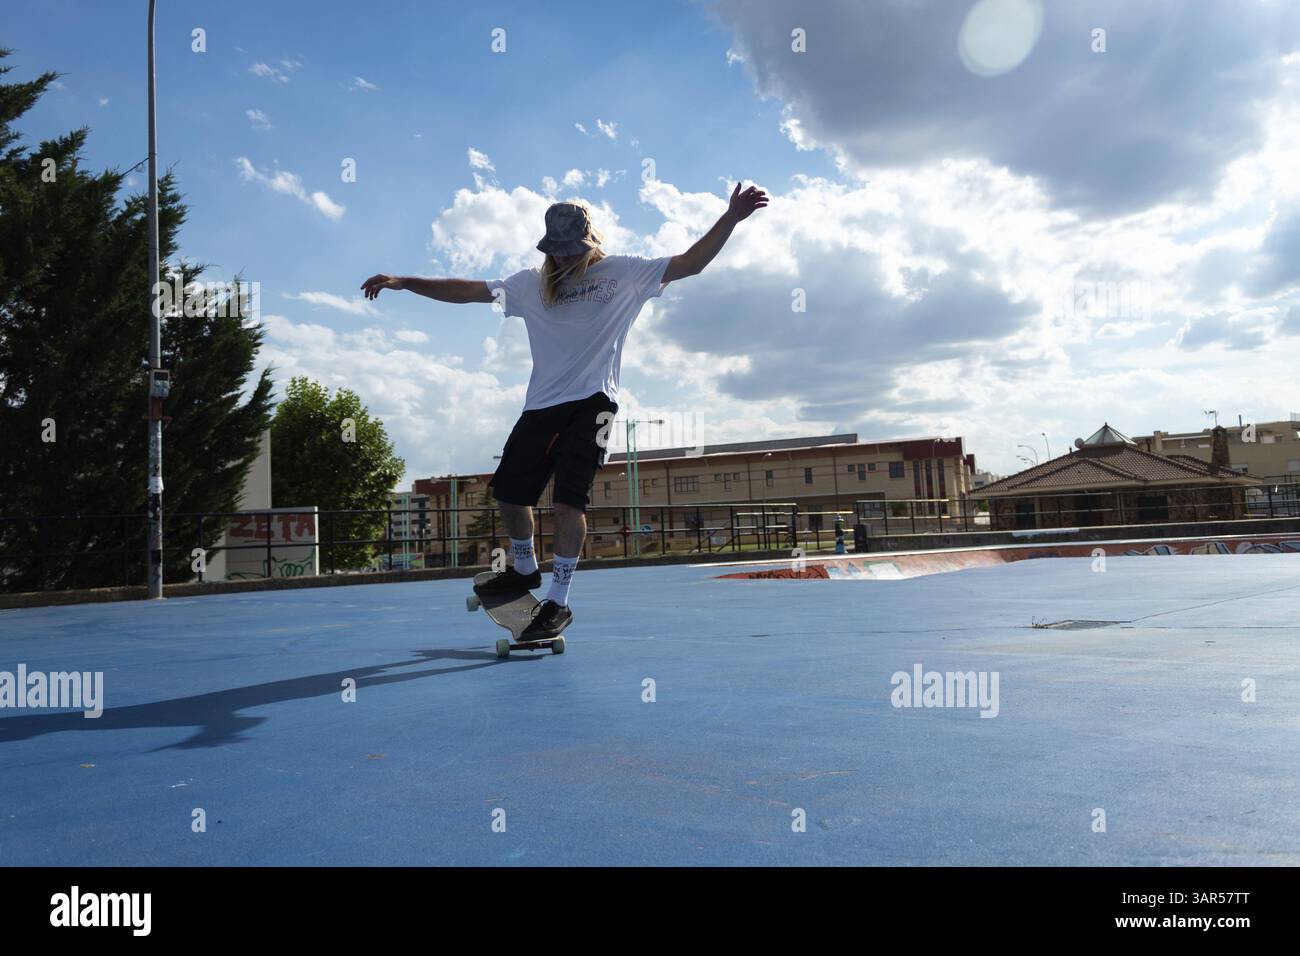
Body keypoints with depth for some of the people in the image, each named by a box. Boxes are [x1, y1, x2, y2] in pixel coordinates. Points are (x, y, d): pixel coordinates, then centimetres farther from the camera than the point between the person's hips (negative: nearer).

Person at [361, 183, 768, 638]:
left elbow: (689, 263, -3)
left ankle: (558, 602, 0)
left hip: (592, 403, -4)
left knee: (568, 499, -14)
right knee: (508, 492, 6)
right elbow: (467, 290, 13)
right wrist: (403, 282, 8)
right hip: (541, 405, 4)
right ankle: (524, 570, 33)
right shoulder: (532, 282, 11)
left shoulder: (622, 272, 3)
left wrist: (731, 217, -13)